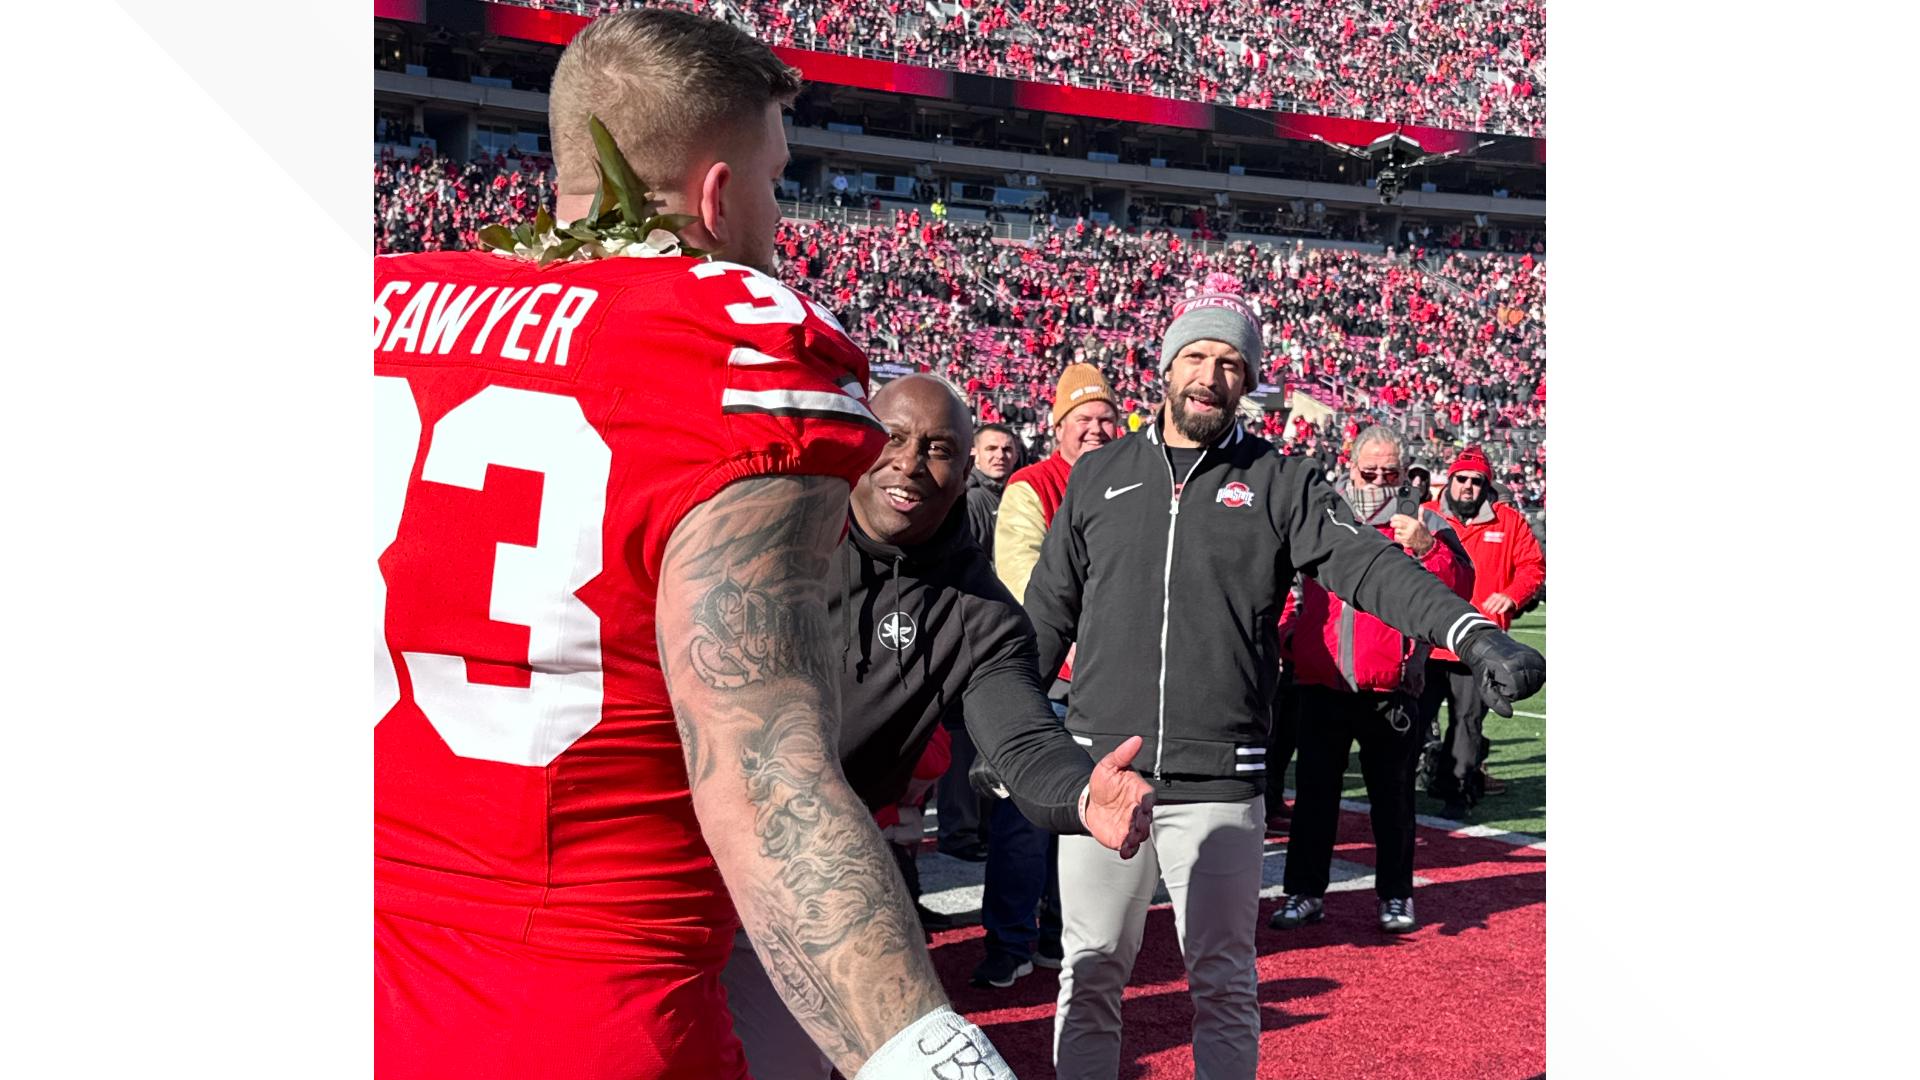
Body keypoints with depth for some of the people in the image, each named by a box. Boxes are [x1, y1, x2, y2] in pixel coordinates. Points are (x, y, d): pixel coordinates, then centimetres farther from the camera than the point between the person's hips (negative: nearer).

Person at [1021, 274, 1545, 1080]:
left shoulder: (1279, 484, 4)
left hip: (1220, 785, -1)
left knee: (1225, 985, 8)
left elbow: (1368, 565, -9)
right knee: (1091, 976, 10)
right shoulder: (1098, 476, 9)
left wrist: (1474, 635, -25)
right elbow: (1048, 615, 14)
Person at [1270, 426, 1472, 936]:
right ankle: (1305, 892, 19)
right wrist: (1286, 635, 9)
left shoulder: (1423, 525, 3)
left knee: (1392, 794, 6)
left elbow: (1459, 587, -9)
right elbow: (1292, 587, 22)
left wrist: (1425, 550, -23)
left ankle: (1395, 895, 19)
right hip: (1319, 684, 3)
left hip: (1390, 689, -3)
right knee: (1314, 791, 9)